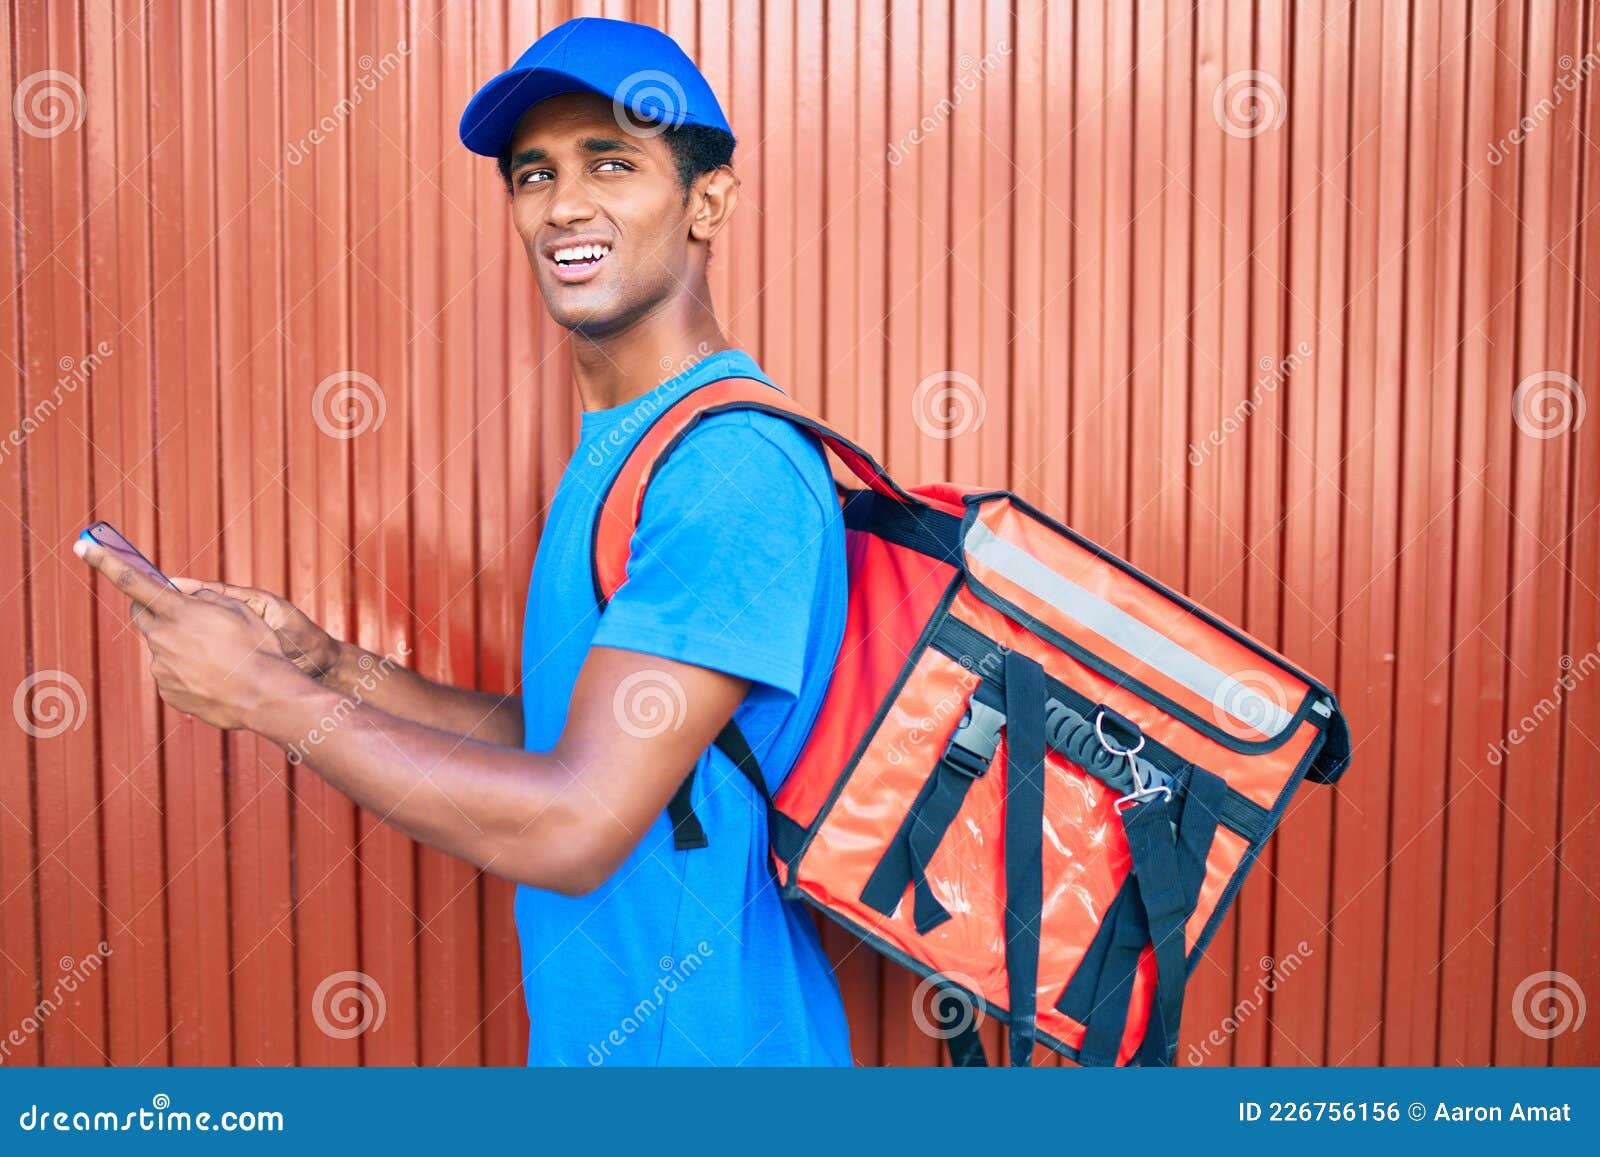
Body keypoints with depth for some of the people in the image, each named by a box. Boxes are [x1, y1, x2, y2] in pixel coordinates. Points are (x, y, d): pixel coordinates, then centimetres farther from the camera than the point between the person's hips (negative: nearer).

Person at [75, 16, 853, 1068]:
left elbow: (576, 825, -27)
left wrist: (264, 693, -19)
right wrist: (334, 667, -1)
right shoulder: (617, 442, 7)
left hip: (704, 1040, -8)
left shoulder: (734, 465, -24)